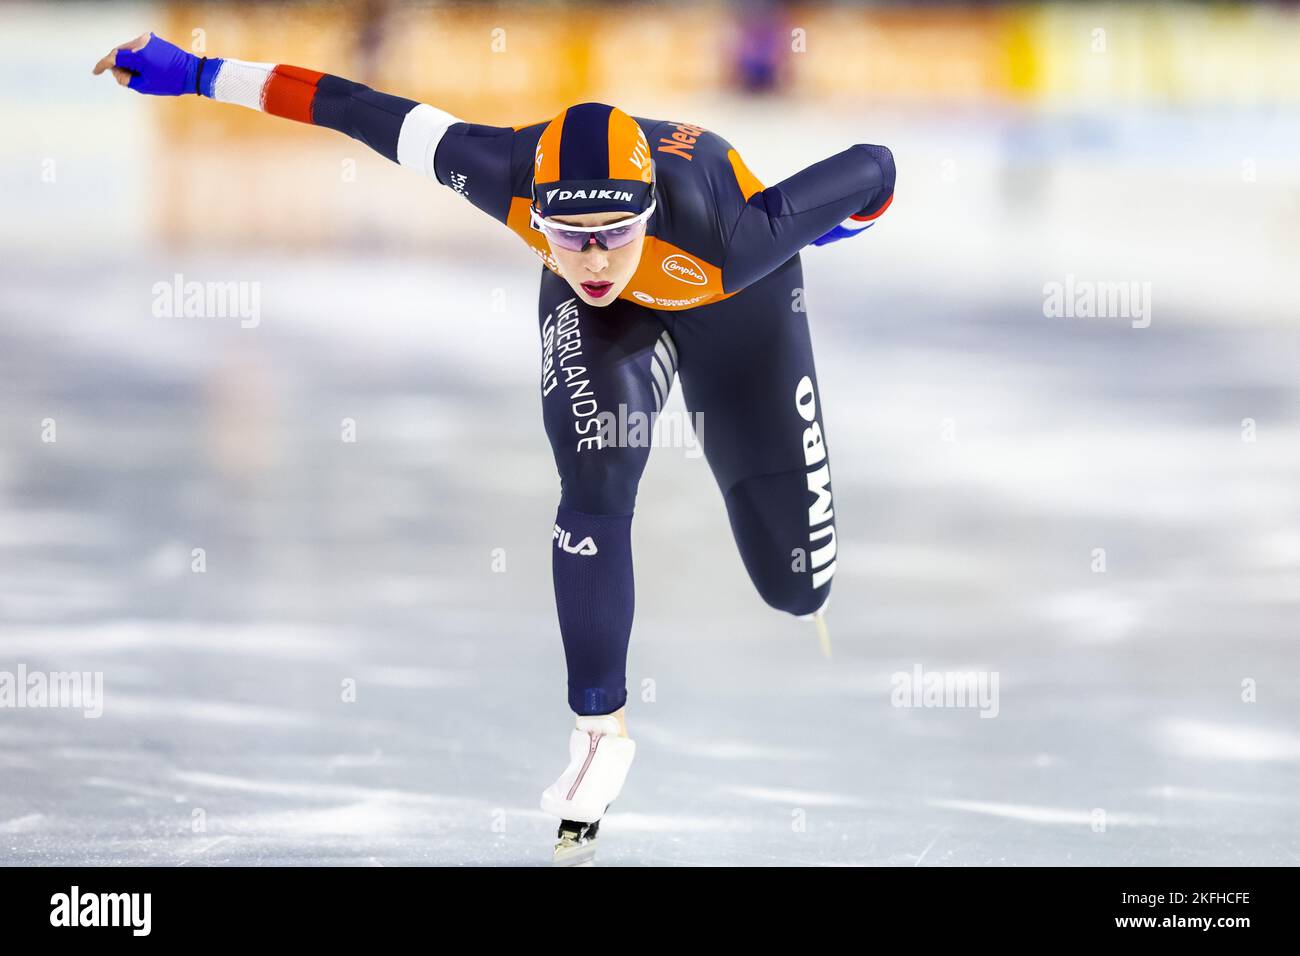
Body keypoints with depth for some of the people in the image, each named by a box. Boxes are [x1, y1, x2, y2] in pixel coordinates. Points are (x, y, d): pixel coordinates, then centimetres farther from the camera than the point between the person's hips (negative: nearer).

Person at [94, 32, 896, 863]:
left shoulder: (729, 240, -46)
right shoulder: (512, 179, -41)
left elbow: (873, 170, -32)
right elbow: (357, 110, -31)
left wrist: (846, 224, -7)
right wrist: (197, 75, -26)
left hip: (733, 299, -1)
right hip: (600, 320, 1)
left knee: (792, 577, 4)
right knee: (595, 486, -24)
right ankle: (603, 732, -6)